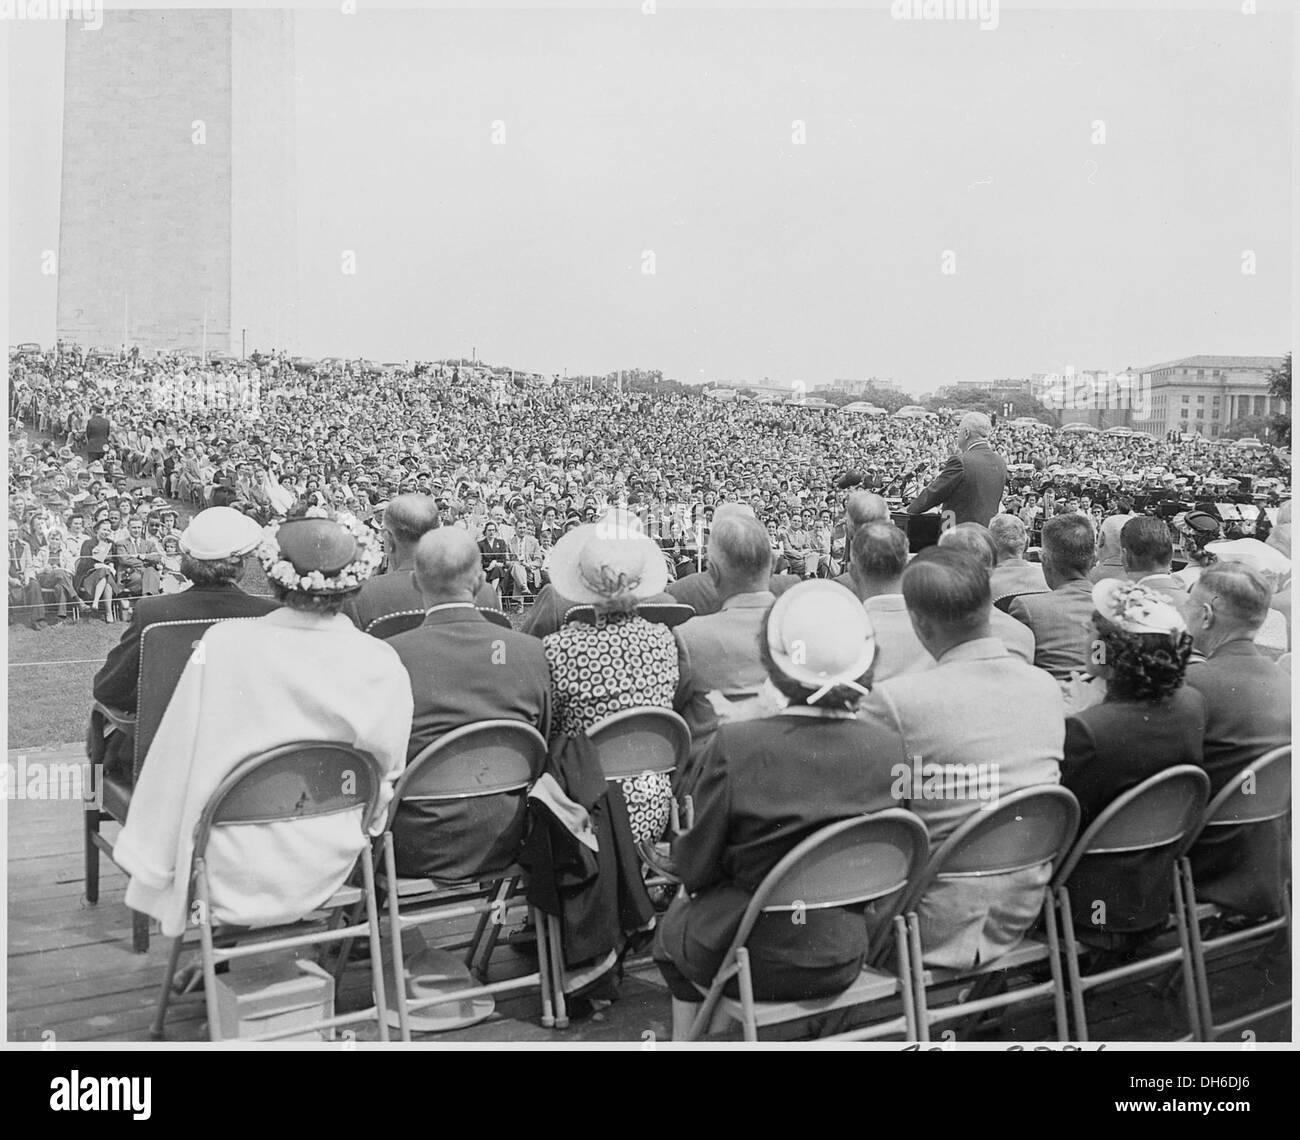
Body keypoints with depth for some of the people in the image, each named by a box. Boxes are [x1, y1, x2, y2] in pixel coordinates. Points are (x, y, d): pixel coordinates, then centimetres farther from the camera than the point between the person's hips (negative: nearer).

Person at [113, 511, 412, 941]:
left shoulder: (223, 646, -17)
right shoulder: (381, 664, -13)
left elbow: (176, 763, -9)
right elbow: (386, 777, 0)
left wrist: (153, 866, 4)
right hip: (329, 874, 3)